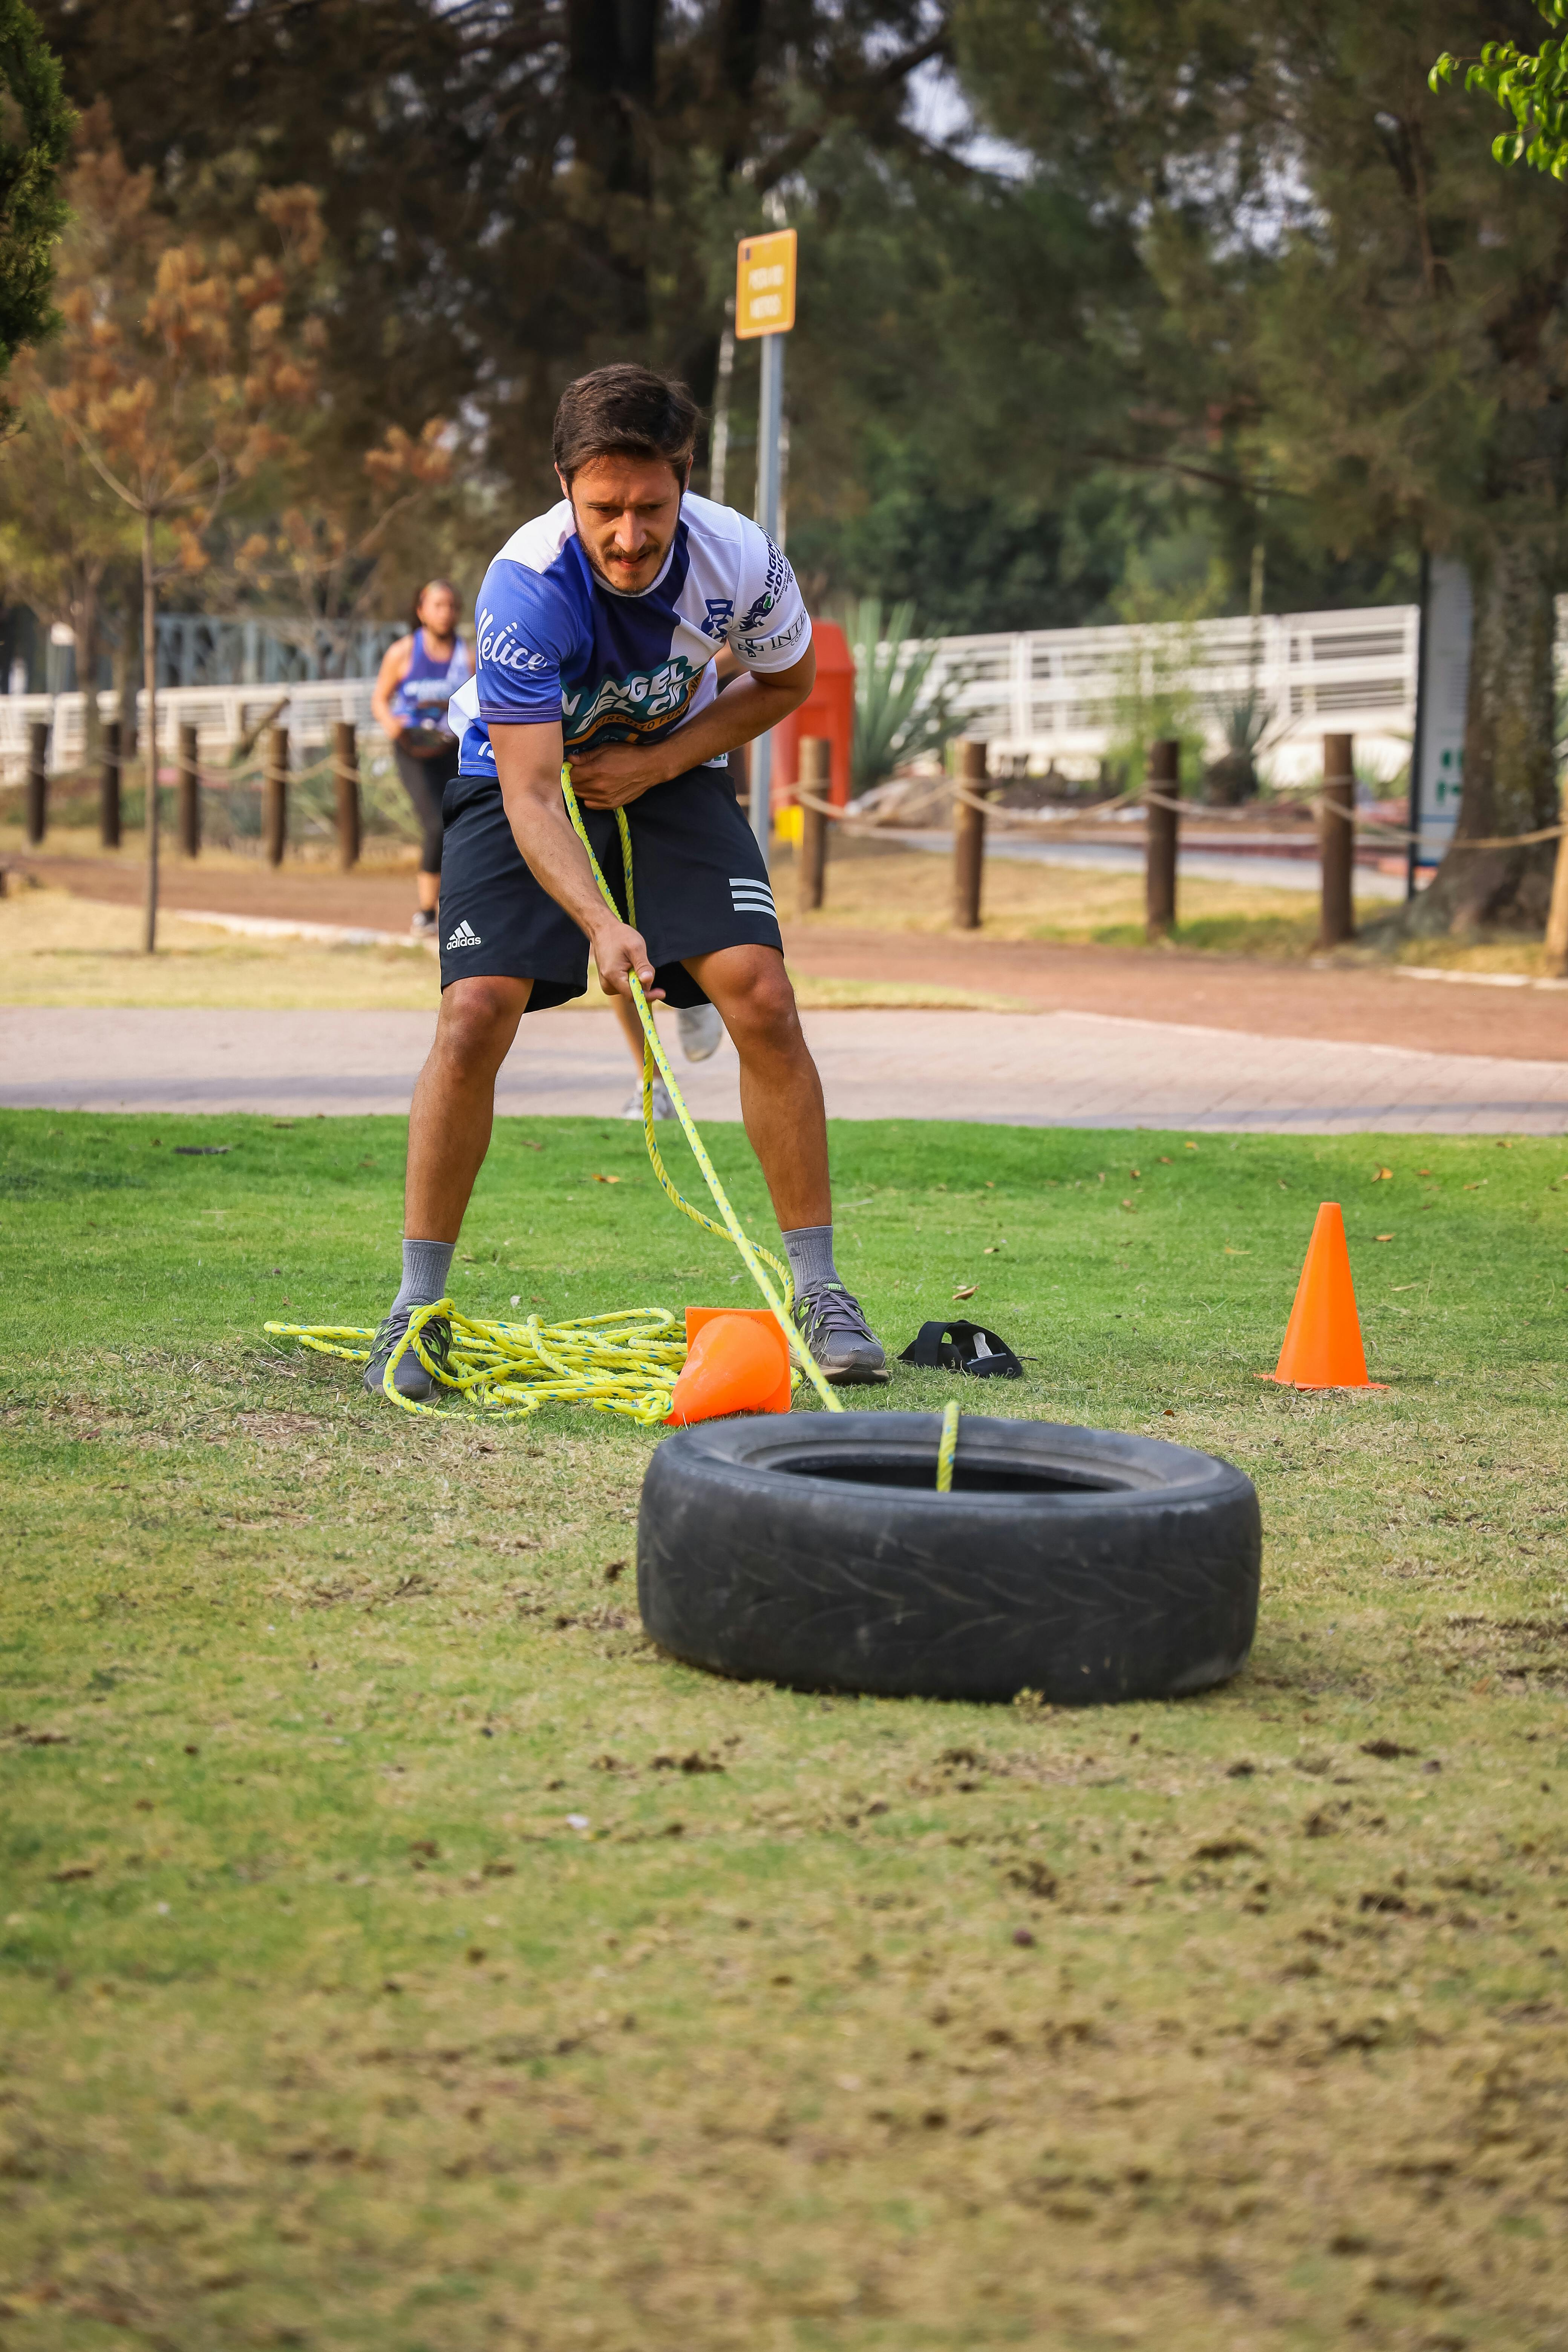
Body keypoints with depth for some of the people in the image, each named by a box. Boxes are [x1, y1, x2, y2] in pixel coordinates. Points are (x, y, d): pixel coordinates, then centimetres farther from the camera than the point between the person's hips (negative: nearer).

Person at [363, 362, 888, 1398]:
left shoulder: (739, 557, -24)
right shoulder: (525, 586, -33)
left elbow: (788, 680, -2)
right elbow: (530, 795, -34)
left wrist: (660, 760, -15)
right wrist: (601, 923, -50)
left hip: (670, 771, 2)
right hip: (523, 776, -2)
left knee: (761, 995, -15)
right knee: (476, 1015, -18)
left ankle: (820, 1290, -3)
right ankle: (419, 1306, -5)